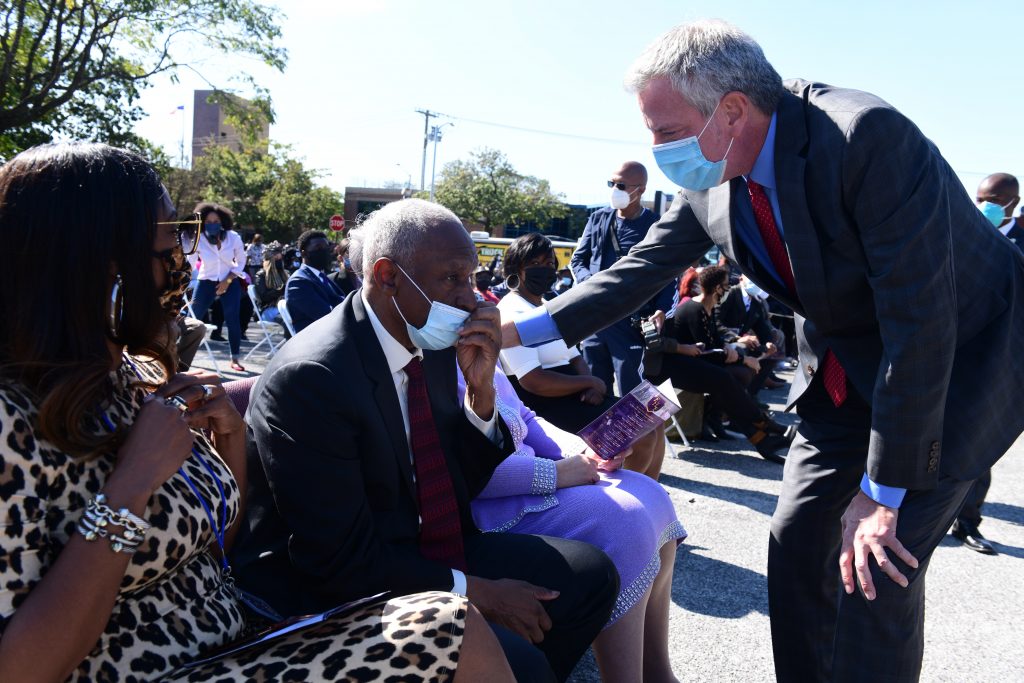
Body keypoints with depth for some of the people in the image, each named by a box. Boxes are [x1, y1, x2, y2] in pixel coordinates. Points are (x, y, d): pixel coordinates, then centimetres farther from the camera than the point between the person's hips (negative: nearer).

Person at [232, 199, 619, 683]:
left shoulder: (433, 343, 0)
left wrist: (480, 389, -9)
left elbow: (464, 480, 7)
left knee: (592, 575, 0)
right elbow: (339, 561, -21)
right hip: (333, 592, -7)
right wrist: (475, 592, -17)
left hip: (426, 550, 8)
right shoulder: (308, 378, -22)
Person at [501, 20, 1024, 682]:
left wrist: (881, 492, -25)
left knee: (880, 569, -12)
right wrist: (518, 330, -11)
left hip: (961, 359, -6)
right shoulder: (710, 180, -11)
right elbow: (642, 270, -1)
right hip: (845, 366, 6)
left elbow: (922, 322, -31)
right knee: (798, 540, 5)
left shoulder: (868, 137, -32)